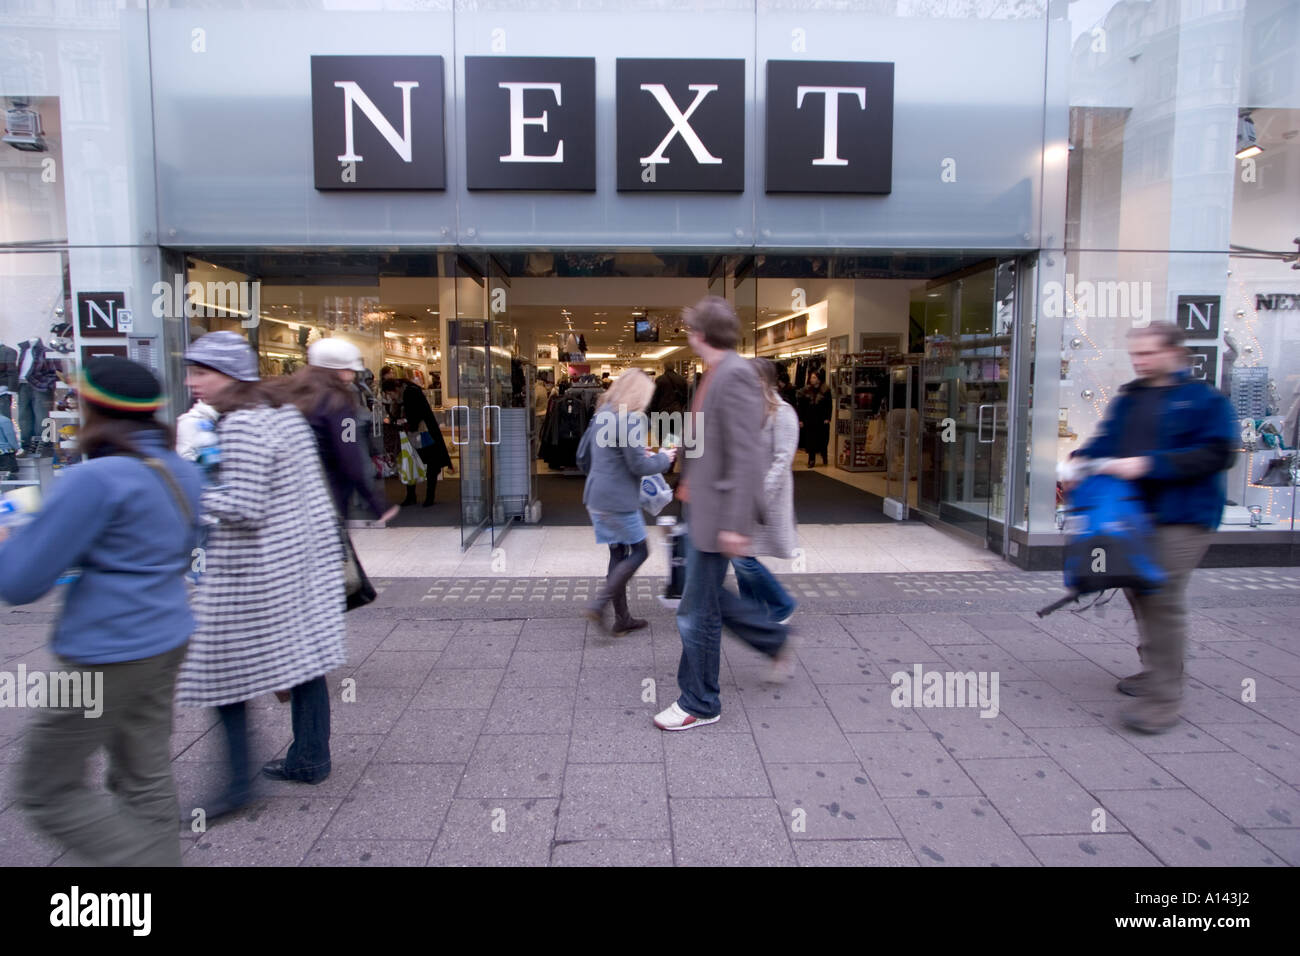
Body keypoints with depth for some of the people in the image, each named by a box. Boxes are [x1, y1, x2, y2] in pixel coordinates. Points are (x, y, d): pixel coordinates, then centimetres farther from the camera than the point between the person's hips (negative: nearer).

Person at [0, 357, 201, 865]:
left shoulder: (96, 479, -20)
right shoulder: (181, 472, 5)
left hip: (107, 656, -8)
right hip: (167, 642, 8)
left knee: (47, 790, 10)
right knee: (146, 780, 18)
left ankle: (143, 858, 7)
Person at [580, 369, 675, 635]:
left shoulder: (601, 414, 12)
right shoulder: (631, 419, -16)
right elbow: (639, 466, -16)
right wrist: (663, 458, 3)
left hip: (596, 498, 9)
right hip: (618, 501, -9)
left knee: (618, 553, 14)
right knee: (638, 552, 3)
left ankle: (622, 618, 19)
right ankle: (599, 604, -5)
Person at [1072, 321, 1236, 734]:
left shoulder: (1205, 399, -6)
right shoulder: (1128, 398, 13)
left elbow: (1215, 454, -15)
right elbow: (1106, 440, 16)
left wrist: (1149, 464, -22)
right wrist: (1081, 461, -5)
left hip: (1180, 516, -7)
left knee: (1164, 600, -9)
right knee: (1139, 594, 16)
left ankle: (1163, 699, -1)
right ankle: (1154, 670, 35)